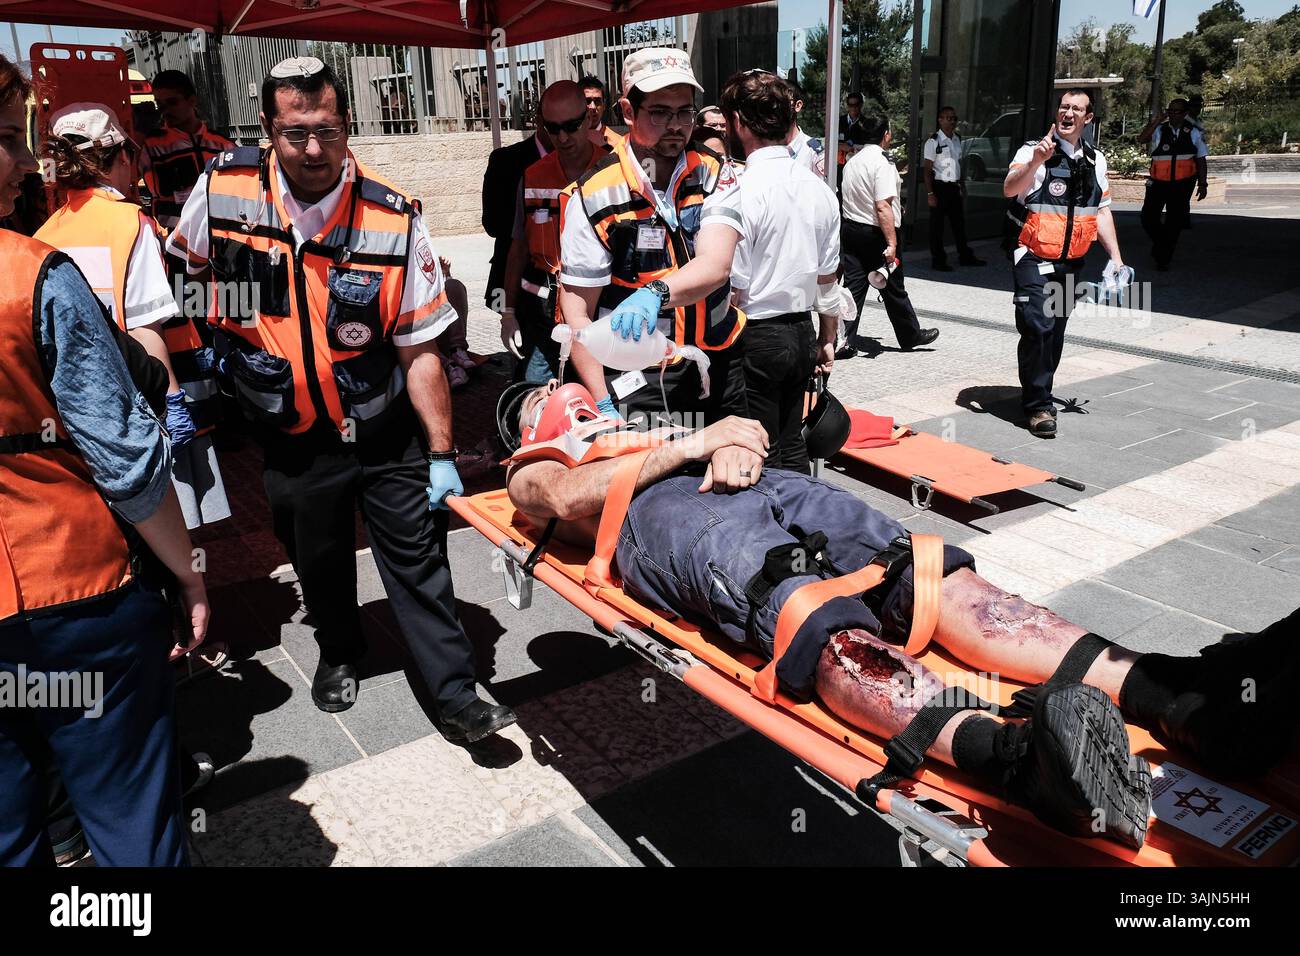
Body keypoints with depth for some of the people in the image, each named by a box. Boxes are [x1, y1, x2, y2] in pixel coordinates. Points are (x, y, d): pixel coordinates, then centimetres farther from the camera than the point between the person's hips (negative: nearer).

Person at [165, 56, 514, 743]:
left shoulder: (393, 219, -15)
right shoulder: (223, 191, -10)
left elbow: (419, 349, -12)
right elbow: (185, 273, 12)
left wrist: (442, 454, -11)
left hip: (385, 434, -2)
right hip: (291, 438, 2)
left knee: (418, 558, 2)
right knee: (317, 562, 18)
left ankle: (457, 698, 13)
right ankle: (339, 653, 46)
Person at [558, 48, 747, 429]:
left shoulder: (713, 173, 0)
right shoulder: (594, 196, -10)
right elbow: (577, 311, -9)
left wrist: (656, 293, -34)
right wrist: (604, 405, -14)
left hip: (721, 365, 4)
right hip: (639, 380, -4)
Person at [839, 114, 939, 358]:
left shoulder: (852, 162, 9)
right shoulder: (882, 163, -14)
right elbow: (882, 206, -22)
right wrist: (892, 243, -23)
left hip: (849, 228, 6)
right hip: (875, 234, -6)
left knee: (853, 287, 5)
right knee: (893, 289, 8)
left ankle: (845, 341, -3)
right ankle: (911, 335, 24)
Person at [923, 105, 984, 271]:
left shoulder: (957, 140, 10)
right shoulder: (933, 142, -10)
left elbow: (959, 164, 17)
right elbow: (928, 170, -12)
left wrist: (962, 186, 14)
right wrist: (930, 193, -16)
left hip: (954, 187, 7)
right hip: (939, 186, -7)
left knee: (959, 221, 14)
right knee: (937, 224, 2)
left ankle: (965, 256, 24)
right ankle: (938, 260, 12)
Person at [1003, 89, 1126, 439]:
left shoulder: (1094, 159, 12)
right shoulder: (1034, 151, -7)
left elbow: (1102, 210, 18)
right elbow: (1009, 189, -26)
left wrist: (1116, 257, 12)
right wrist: (1035, 161, -44)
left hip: (1071, 263, 6)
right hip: (1034, 259, -6)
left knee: (1056, 332, 11)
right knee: (1038, 328, -15)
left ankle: (1039, 393, 25)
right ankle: (1039, 406, -8)